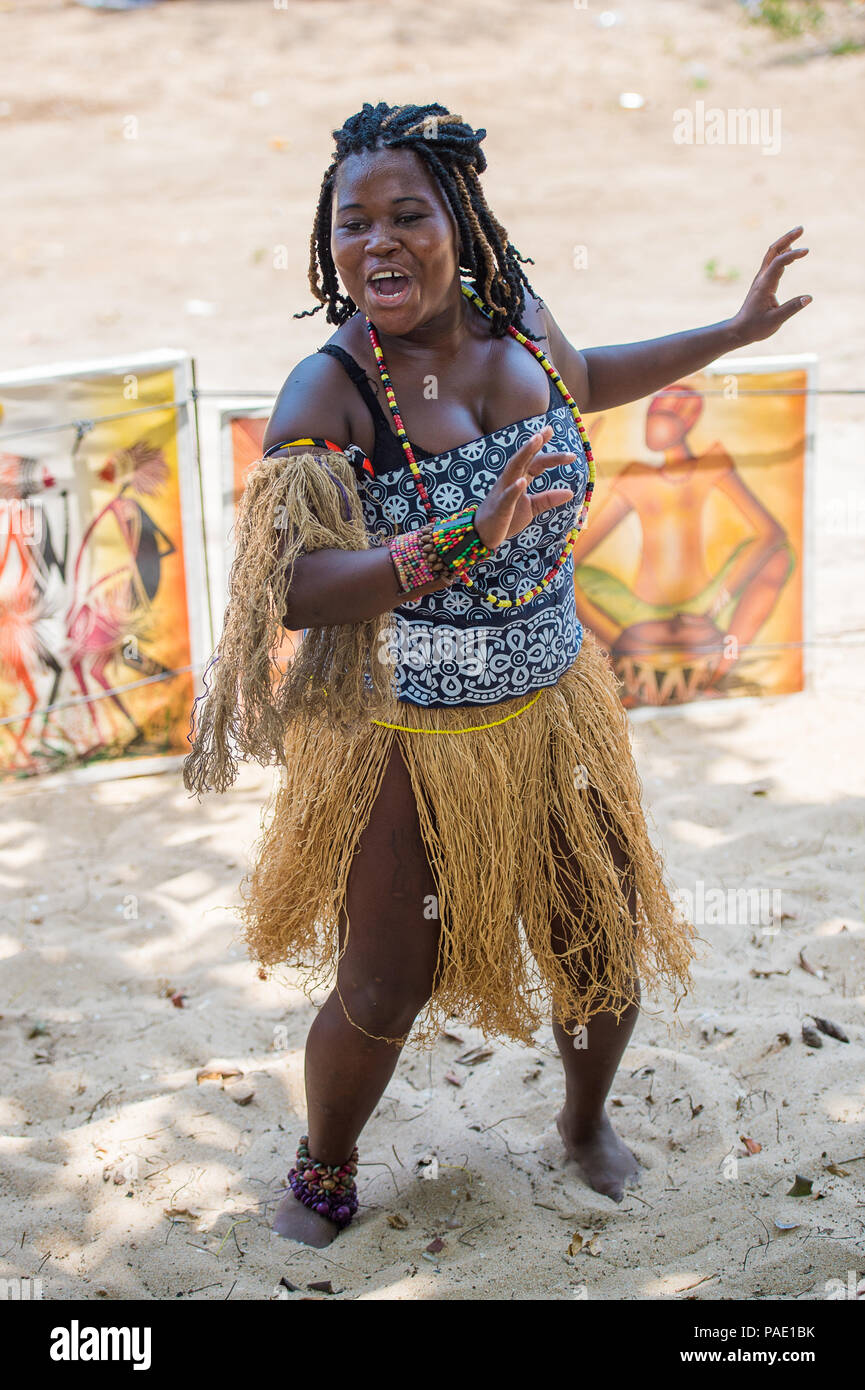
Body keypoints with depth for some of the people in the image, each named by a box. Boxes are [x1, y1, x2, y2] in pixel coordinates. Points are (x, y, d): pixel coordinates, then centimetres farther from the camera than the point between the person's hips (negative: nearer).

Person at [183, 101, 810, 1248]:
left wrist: (735, 332, 25)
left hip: (551, 715, 5)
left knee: (606, 949, 17)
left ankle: (587, 1121, 49)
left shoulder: (515, 319, -5)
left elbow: (583, 380, 20)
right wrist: (467, 540, -43)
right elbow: (292, 588, -32)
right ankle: (324, 1173, 38)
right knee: (381, 993, 6)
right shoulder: (329, 392, -22)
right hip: (402, 742, -5)